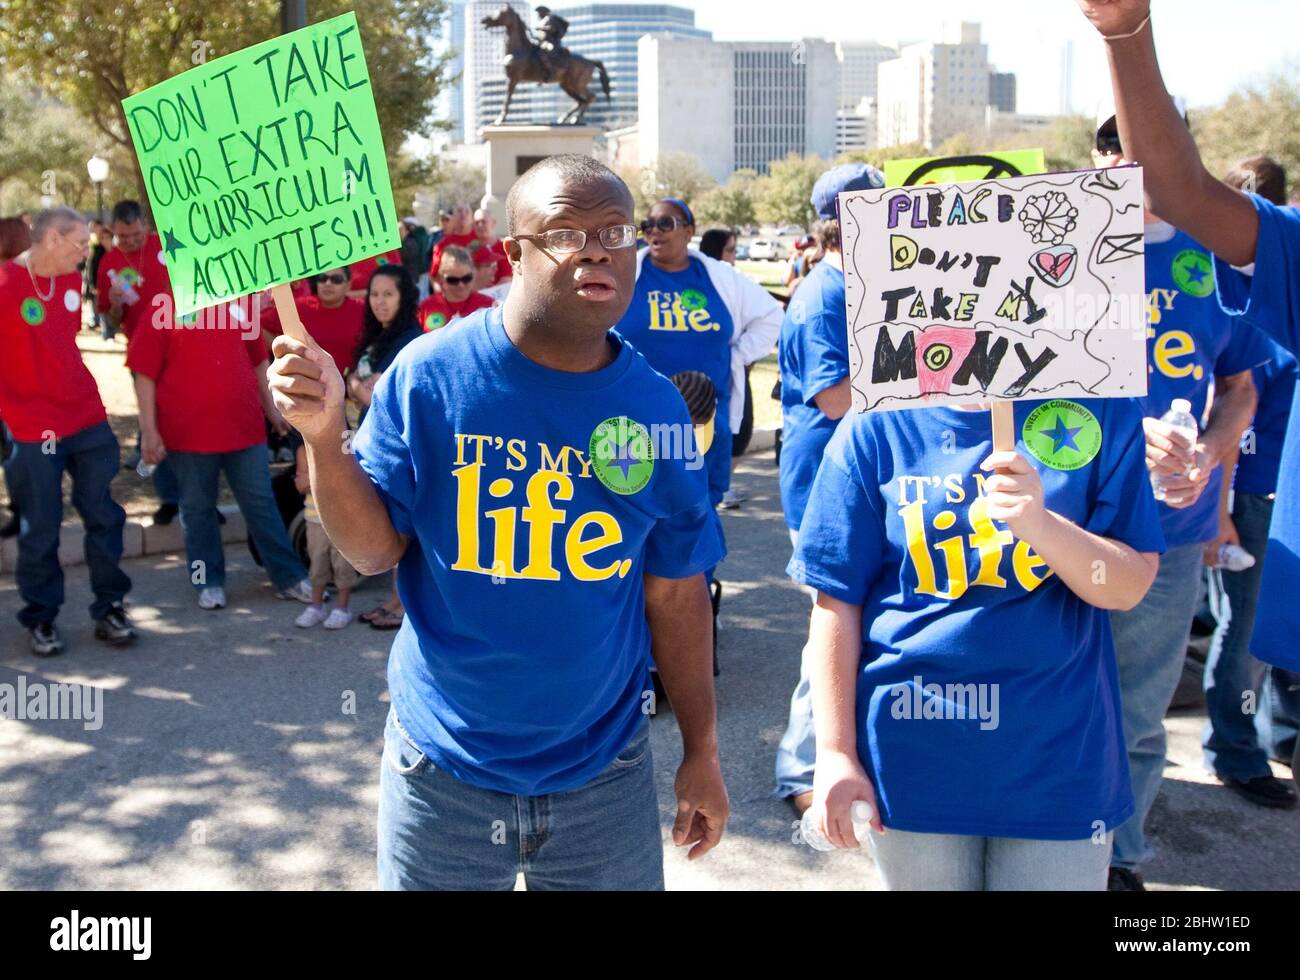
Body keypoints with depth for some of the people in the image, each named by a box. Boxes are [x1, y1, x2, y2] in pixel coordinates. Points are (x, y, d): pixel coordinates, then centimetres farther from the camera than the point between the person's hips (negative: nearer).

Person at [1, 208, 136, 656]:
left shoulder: (70, 281, 10)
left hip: (87, 419, 6)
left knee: (104, 516, 8)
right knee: (41, 528, 4)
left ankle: (109, 609, 19)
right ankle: (41, 620, 18)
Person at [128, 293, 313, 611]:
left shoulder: (243, 301, 6)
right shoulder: (163, 309, -5)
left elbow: (258, 360, 16)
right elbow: (145, 373, -5)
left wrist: (271, 409, 16)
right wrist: (148, 430, -9)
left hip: (245, 425, 3)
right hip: (188, 431, -2)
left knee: (261, 503, 9)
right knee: (198, 509, 10)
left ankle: (289, 577, 17)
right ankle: (209, 582, 23)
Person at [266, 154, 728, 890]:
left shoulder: (656, 406, -6)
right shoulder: (430, 373, -11)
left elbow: (676, 593, 1)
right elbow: (375, 548, -7)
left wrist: (702, 752, 5)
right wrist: (324, 437, -23)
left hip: (606, 774, 2)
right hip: (442, 767, -1)